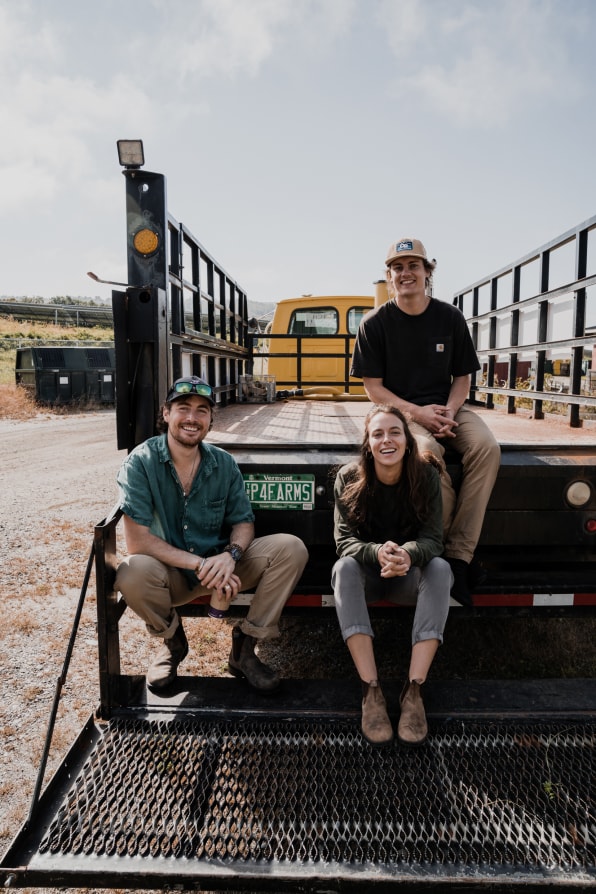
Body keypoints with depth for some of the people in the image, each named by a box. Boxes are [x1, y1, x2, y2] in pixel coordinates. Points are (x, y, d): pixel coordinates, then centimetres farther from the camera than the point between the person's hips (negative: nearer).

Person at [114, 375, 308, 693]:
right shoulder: (140, 463, -15)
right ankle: (172, 640, 0)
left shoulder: (223, 463, -2)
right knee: (132, 572, -37)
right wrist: (200, 564, -27)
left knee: (291, 548, -17)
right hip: (170, 574, -3)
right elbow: (137, 541, -21)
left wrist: (230, 554, -21)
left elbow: (243, 522, 3)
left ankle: (245, 646, 0)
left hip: (221, 567, 3)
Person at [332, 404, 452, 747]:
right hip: (367, 576, 0)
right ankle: (371, 690, -34)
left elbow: (433, 539, -17)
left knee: (440, 568, -30)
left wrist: (406, 554, -41)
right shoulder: (349, 478, -13)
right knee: (344, 568, -32)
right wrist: (377, 553, -40)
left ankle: (414, 690, -31)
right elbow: (345, 540, -18)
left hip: (408, 577, 1)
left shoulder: (426, 475, -12)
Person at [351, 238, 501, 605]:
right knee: (428, 451, -36)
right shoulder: (375, 324, -2)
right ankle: (441, 550, -17)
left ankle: (459, 554, -21)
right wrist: (418, 413, -16)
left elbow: (462, 378, 9)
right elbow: (374, 387, -3)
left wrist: (448, 412, -12)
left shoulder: (451, 317, 5)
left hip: (447, 407, 3)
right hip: (399, 410, -3)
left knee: (487, 447, -27)